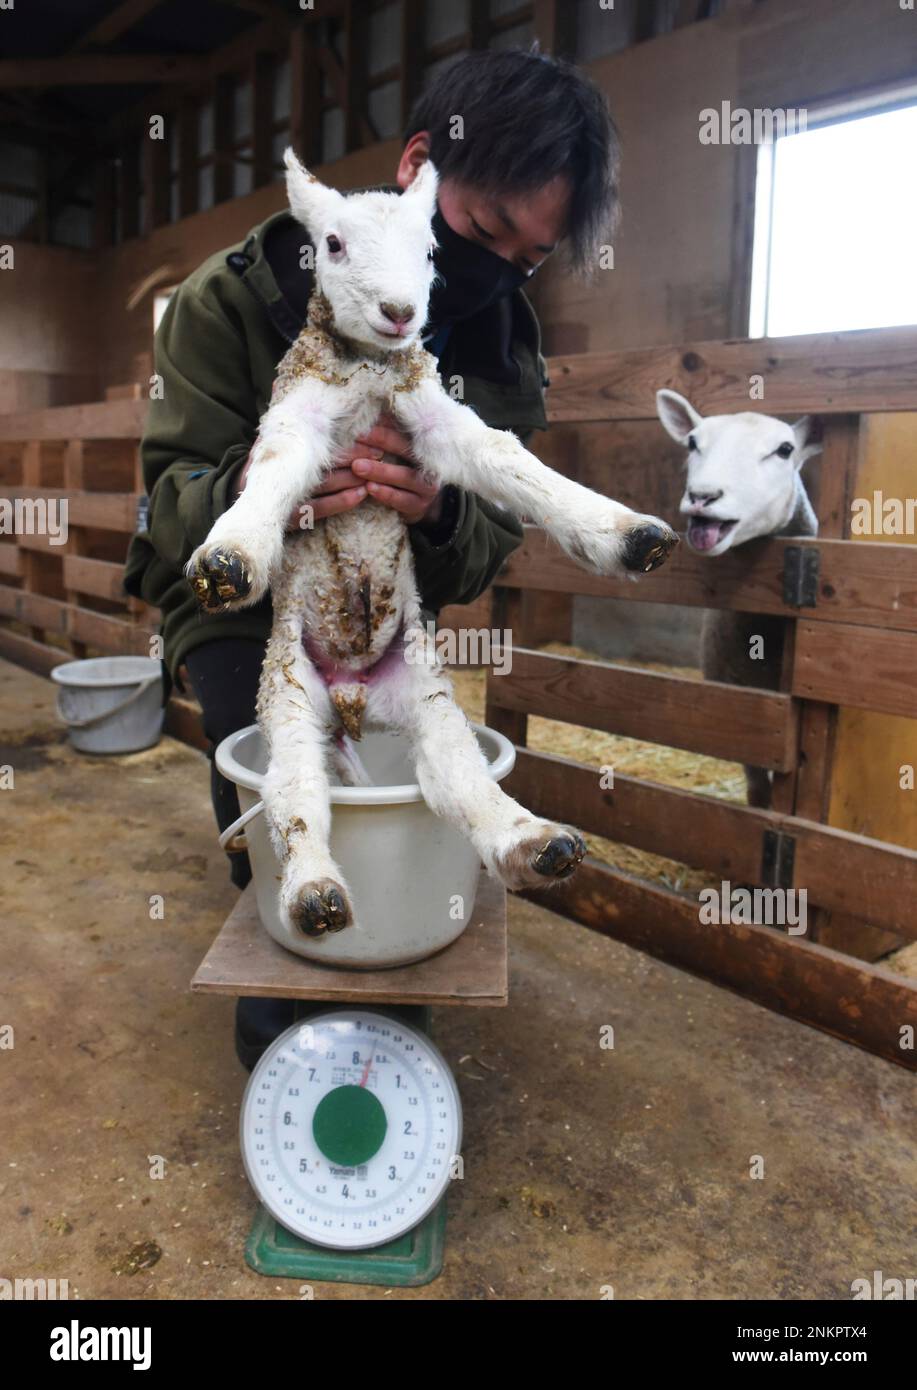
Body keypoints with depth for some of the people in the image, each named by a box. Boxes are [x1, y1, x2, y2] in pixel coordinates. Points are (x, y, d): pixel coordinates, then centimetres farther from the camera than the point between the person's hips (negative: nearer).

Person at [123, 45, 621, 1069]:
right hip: (237, 605, -3)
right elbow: (173, 502, -20)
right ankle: (278, 995, 7)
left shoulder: (507, 354, -9)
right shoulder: (237, 297, -19)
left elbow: (488, 550, -11)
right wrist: (248, 493, -45)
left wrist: (441, 516, -36)